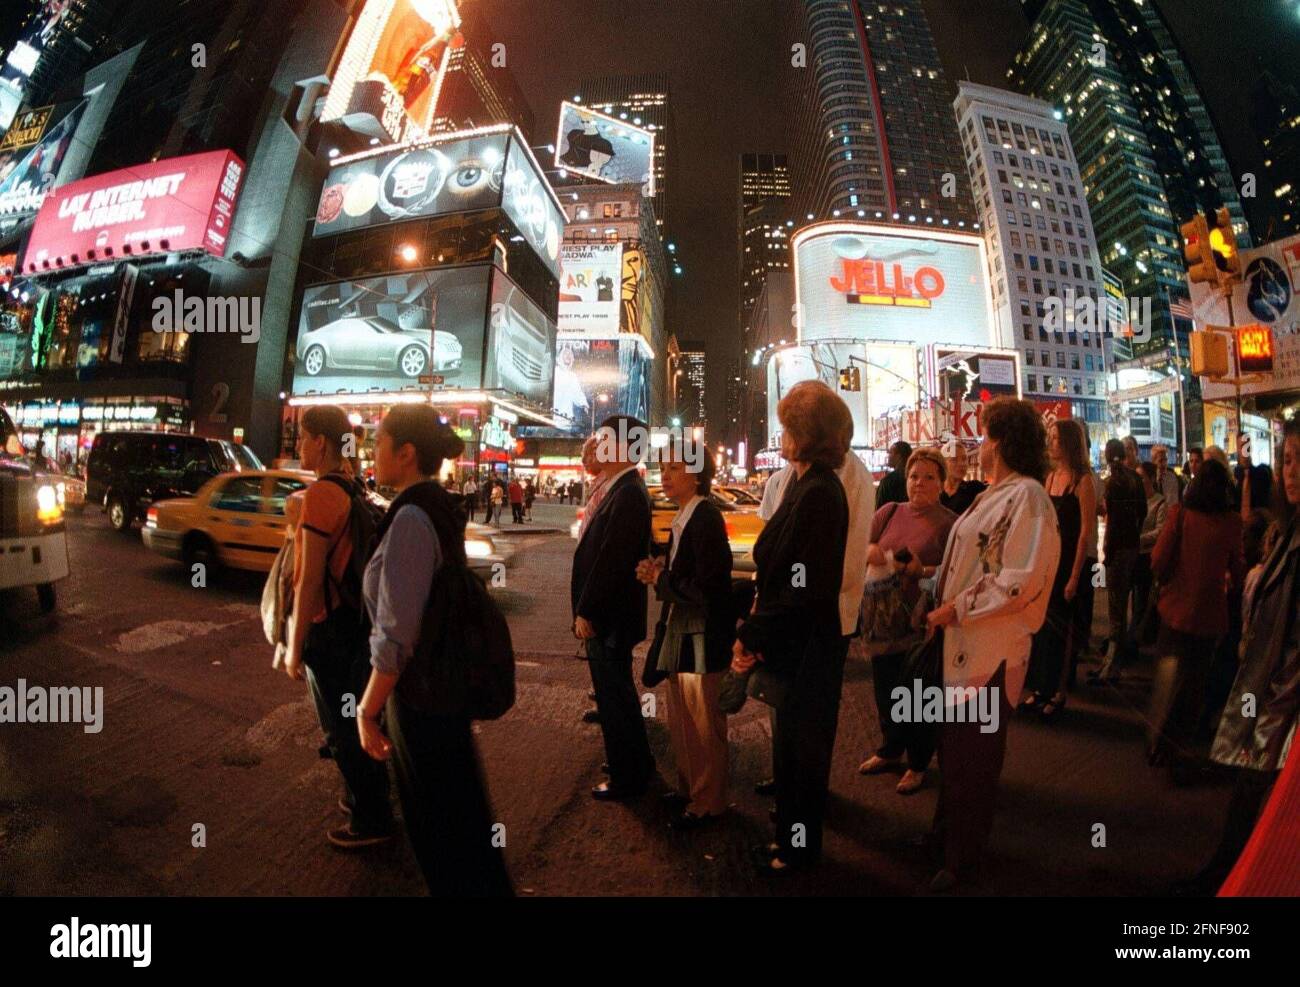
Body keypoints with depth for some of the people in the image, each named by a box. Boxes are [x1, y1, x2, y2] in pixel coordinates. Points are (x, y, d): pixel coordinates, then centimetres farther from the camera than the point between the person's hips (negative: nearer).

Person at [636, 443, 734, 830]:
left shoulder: (706, 518, -20)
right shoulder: (684, 517, 9)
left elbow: (705, 587, -24)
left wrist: (660, 579, -14)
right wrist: (658, 572, -5)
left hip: (703, 636, -9)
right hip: (682, 630, 9)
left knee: (704, 724, 7)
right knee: (681, 720, 21)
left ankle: (708, 802, 25)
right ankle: (688, 787, 39)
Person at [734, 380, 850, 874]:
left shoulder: (817, 495, -24)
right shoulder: (806, 484, 6)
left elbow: (803, 591, -25)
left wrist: (751, 637, -16)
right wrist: (755, 629, 3)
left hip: (806, 647, -9)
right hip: (795, 641, 9)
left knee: (799, 748, 11)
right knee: (793, 743, 23)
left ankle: (798, 848, 33)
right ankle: (792, 836, 42)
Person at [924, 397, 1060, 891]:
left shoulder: (1026, 496, -18)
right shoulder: (994, 494, 11)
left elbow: (1020, 583, -25)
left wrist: (956, 610, -20)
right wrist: (943, 609, 12)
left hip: (990, 651, -9)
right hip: (961, 643, 9)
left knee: (971, 760, 8)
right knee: (953, 749, 23)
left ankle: (962, 861, 28)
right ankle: (946, 833, 43)